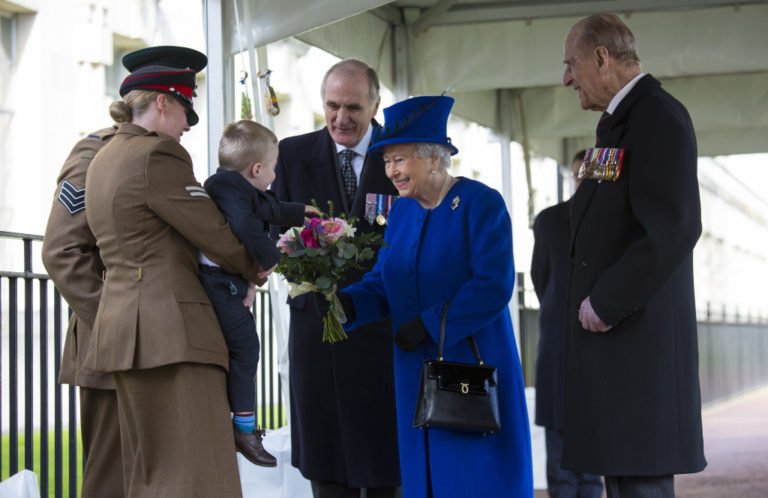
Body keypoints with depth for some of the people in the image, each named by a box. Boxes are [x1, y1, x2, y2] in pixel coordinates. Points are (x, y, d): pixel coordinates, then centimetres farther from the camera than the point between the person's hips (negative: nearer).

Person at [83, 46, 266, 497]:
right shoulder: (158, 155, -12)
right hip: (171, 328, -10)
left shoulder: (105, 158, 17)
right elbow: (215, 233, -10)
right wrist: (256, 269, 11)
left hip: (124, 321, 10)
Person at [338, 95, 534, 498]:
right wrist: (347, 303, -13)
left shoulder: (481, 204, -10)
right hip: (417, 374, 6)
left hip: (472, 368, -6)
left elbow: (493, 285, -18)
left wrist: (429, 325, -20)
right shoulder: (401, 211, 10)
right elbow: (383, 282, 7)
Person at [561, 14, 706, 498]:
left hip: (638, 334, -10)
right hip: (610, 332, 10)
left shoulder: (659, 117, -14)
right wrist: (592, 297, 9)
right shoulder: (619, 124, 17)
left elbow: (673, 227, -24)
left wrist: (607, 302, -18)